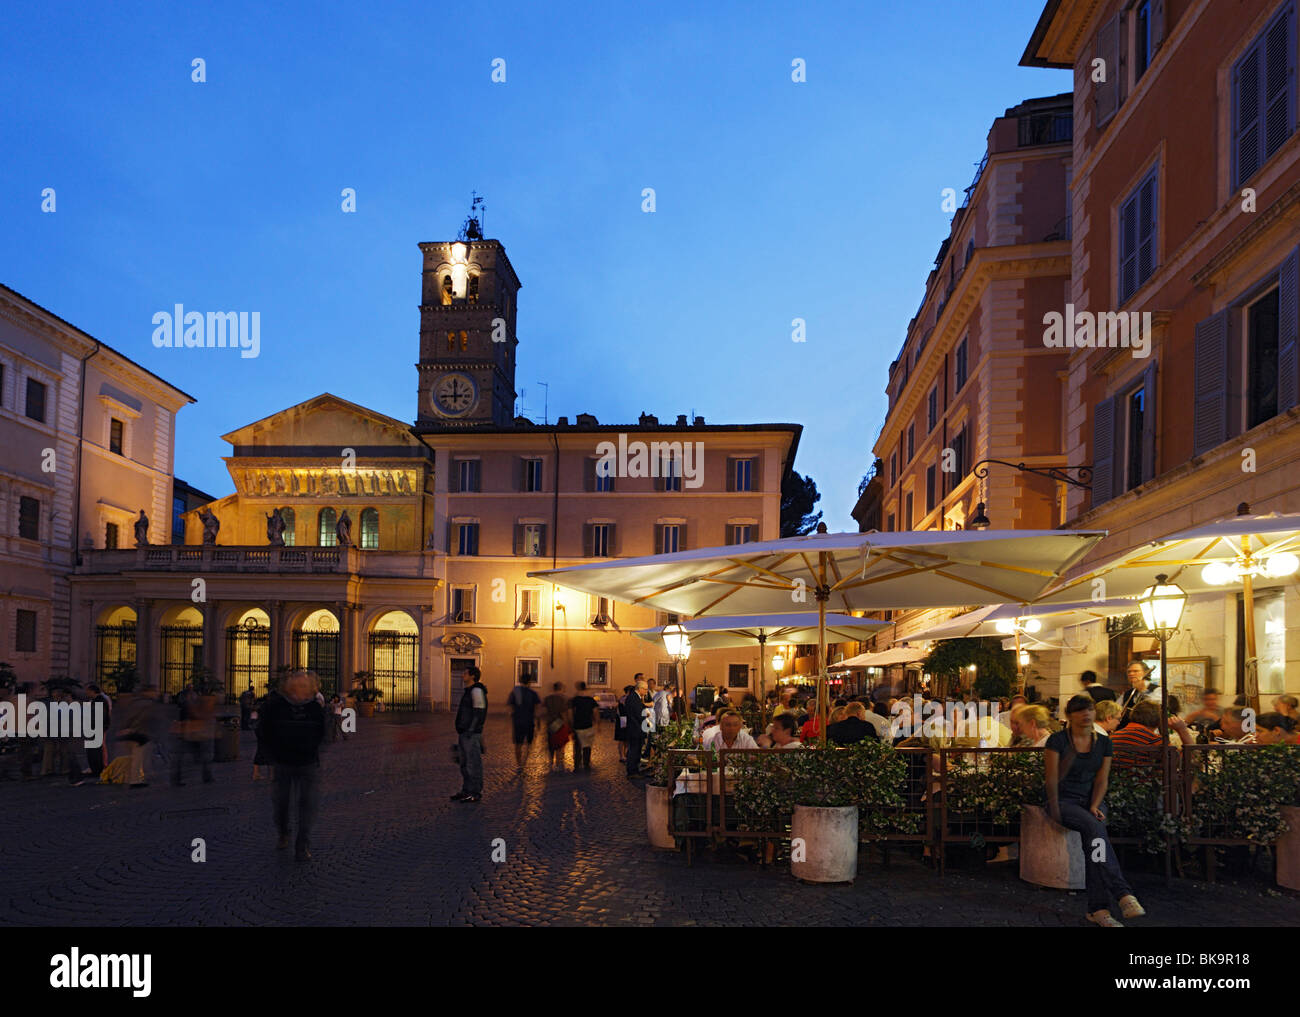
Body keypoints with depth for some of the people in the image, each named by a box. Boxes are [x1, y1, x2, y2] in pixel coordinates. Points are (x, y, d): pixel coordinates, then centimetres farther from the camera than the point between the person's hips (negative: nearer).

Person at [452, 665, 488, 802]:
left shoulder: (477, 690, -14)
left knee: (473, 763, -5)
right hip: (463, 733, 10)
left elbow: (479, 712, -19)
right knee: (464, 763, 13)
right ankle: (466, 791, 19)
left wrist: (471, 731, -21)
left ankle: (476, 793, 0)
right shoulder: (468, 691, 18)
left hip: (472, 734, -10)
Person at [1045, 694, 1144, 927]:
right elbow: (1052, 779, -7)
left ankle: (1097, 909, -32)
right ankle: (1123, 895, -40)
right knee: (1094, 828, -34)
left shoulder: (1103, 743, 8)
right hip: (1065, 800, -3)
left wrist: (1094, 806, -10)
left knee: (1093, 838, -29)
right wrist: (1055, 812, -12)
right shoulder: (1058, 740, -6)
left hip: (1092, 801, 3)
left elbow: (1102, 780, 5)